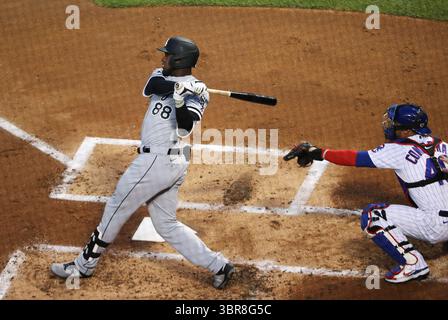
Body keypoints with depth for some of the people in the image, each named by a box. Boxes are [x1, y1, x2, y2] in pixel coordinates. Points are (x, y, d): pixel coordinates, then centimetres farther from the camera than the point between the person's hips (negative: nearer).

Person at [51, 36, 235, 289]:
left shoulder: (197, 93, -9)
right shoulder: (161, 76, 13)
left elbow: (185, 127, -21)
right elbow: (150, 86, -10)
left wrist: (180, 98, -36)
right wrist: (178, 87, -24)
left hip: (157, 161, -9)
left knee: (116, 209, 3)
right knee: (166, 224, 12)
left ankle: (85, 264, 16)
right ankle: (218, 265, 10)